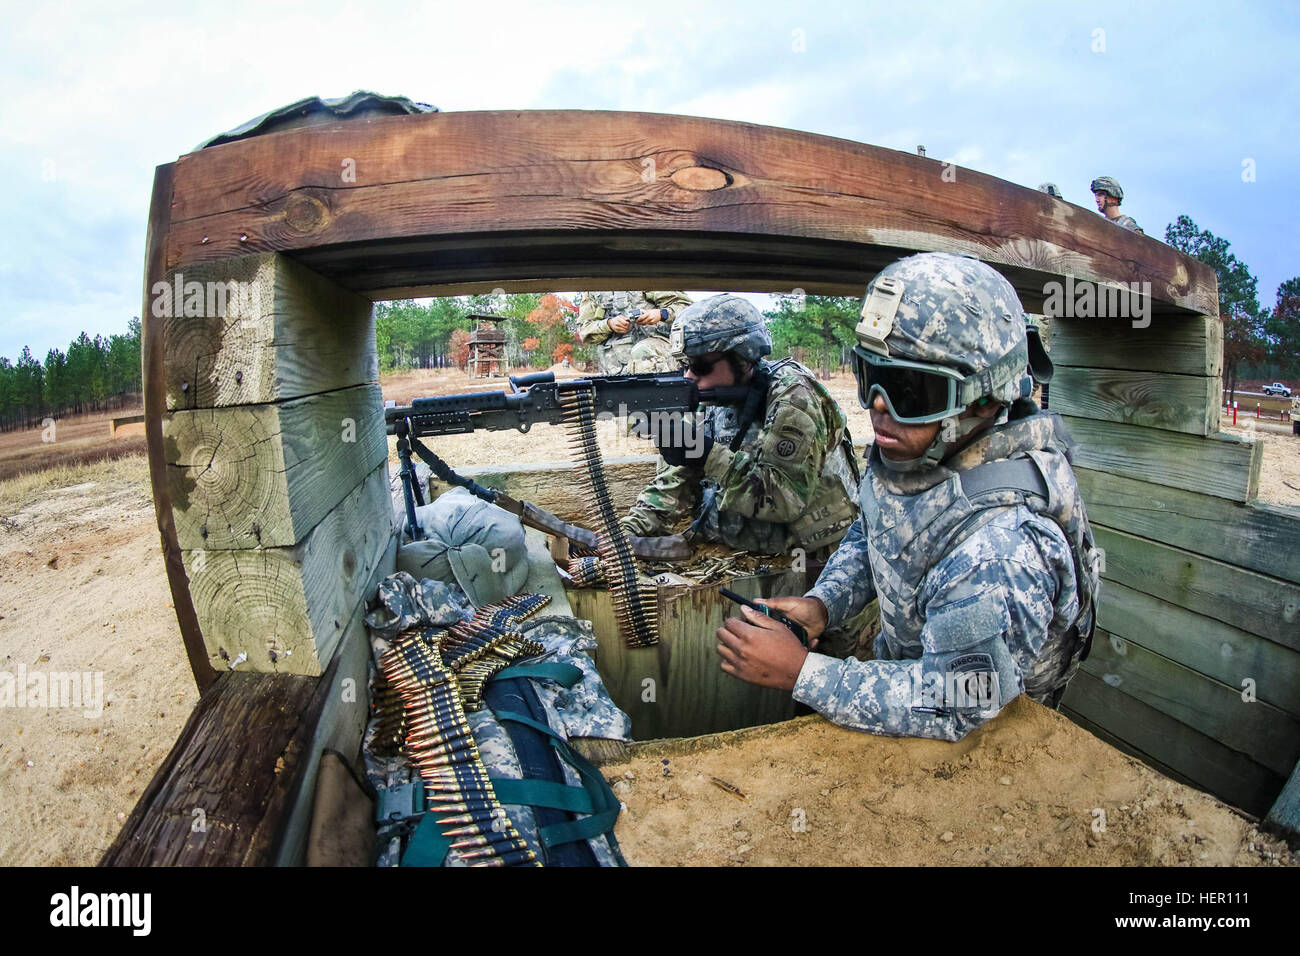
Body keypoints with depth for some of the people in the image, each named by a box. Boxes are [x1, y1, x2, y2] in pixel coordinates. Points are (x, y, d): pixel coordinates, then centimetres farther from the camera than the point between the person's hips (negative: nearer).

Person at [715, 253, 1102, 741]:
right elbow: (869, 534, 4)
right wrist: (821, 604, -13)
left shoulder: (1001, 551, -39)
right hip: (910, 665, 6)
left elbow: (950, 709, -31)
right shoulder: (917, 446, -14)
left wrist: (799, 670, -32)